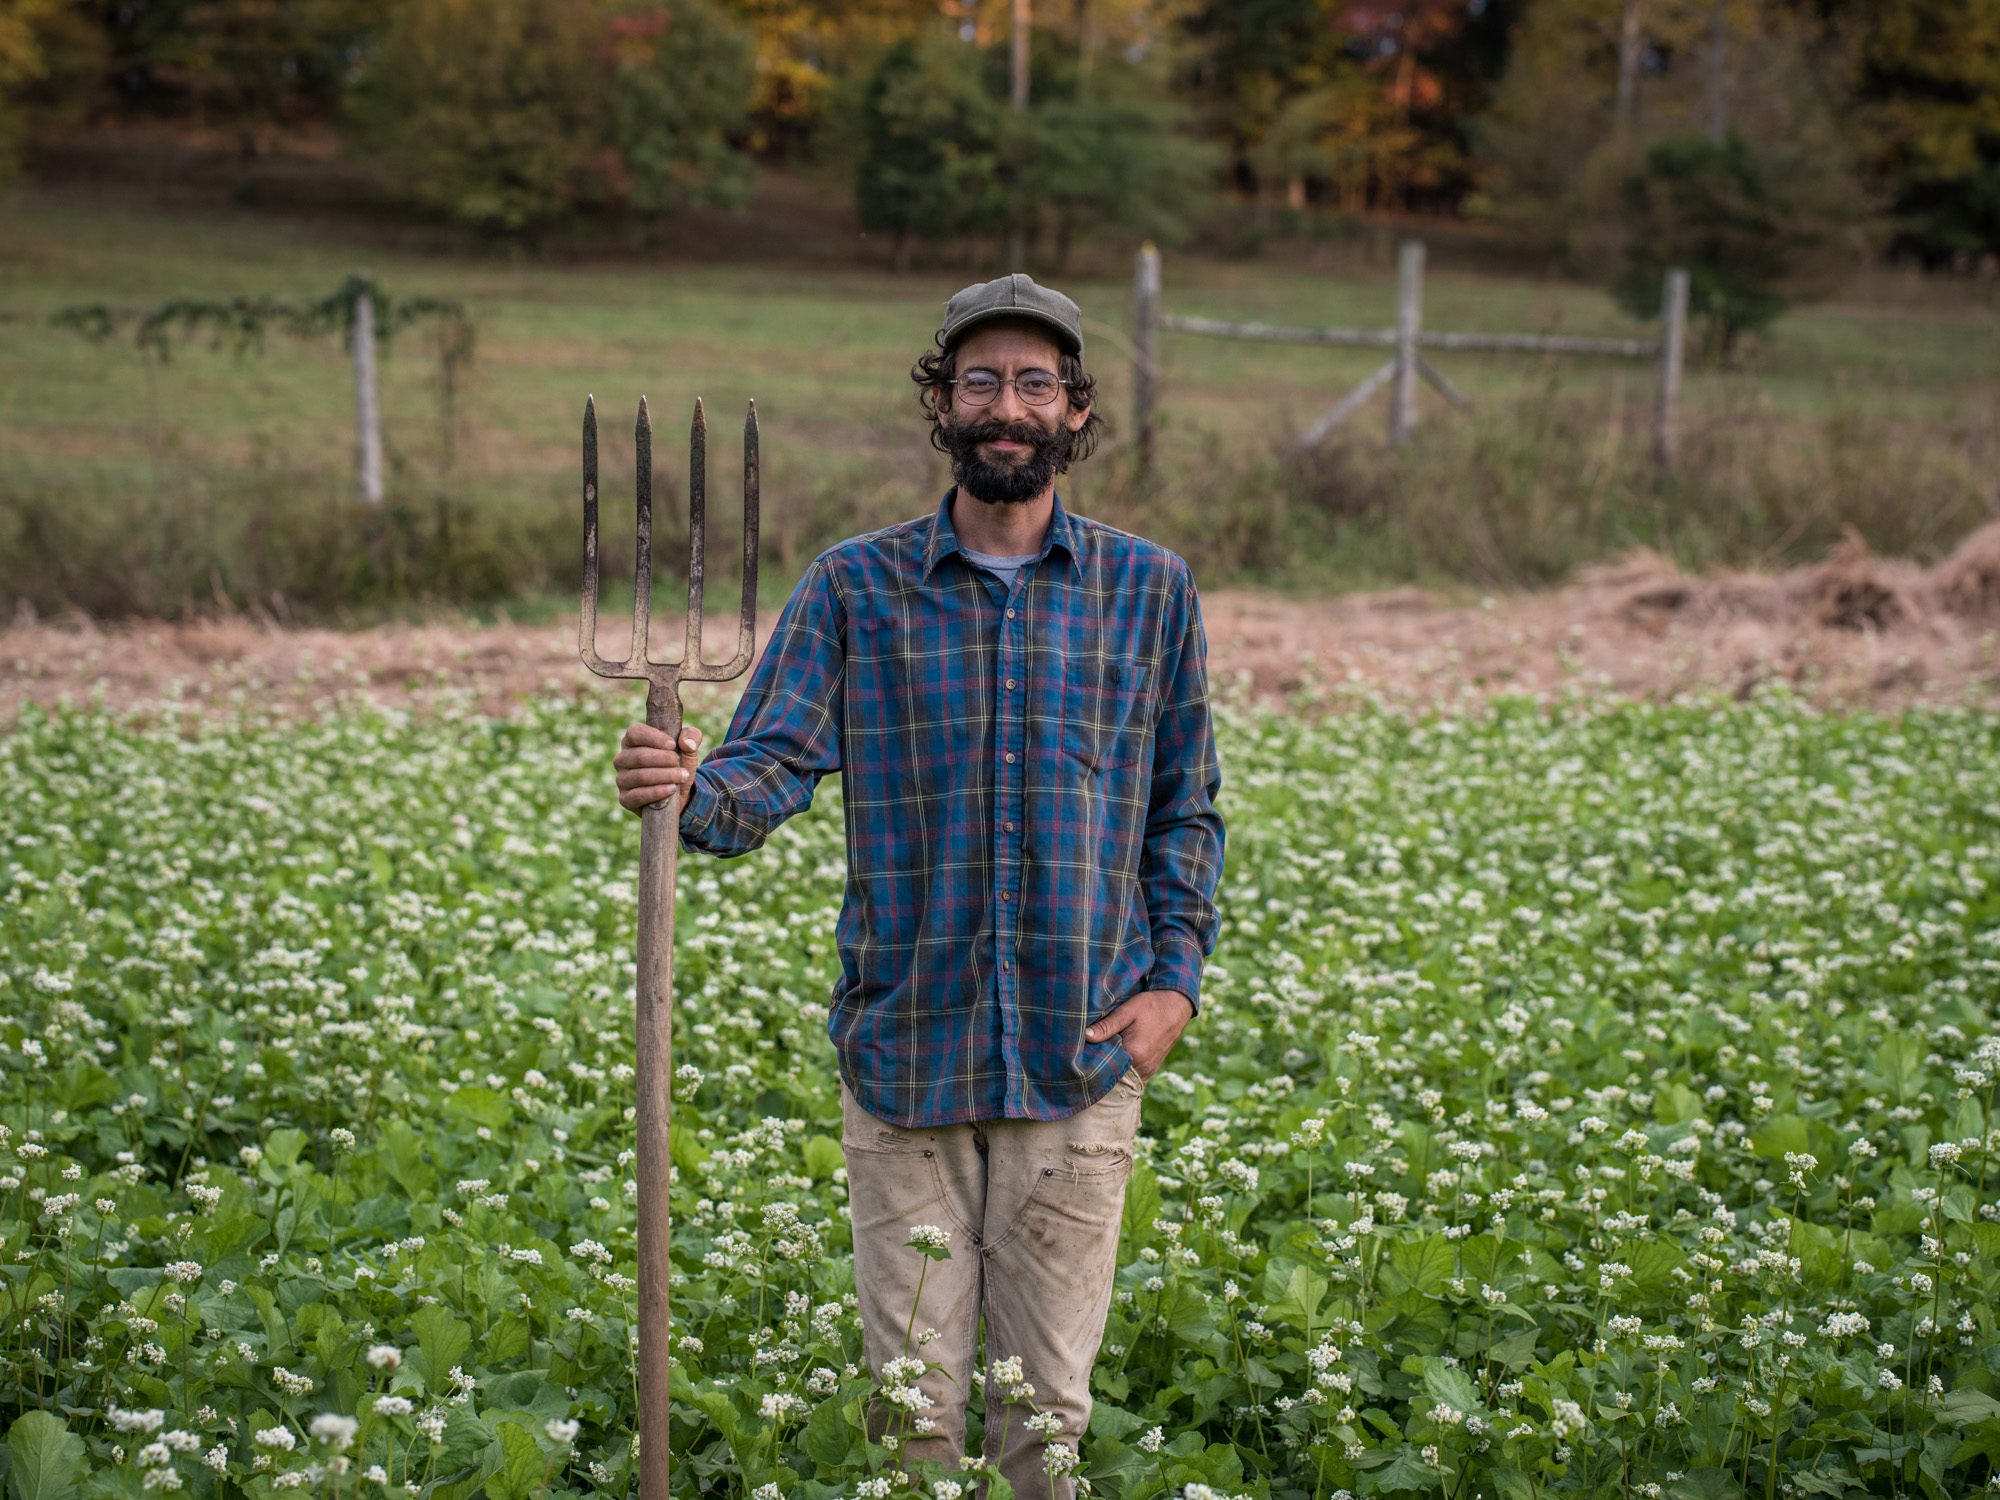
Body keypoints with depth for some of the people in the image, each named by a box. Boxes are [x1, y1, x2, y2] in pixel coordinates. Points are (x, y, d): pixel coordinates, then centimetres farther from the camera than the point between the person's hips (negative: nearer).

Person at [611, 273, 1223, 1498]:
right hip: (905, 1056, 0)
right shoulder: (853, 588, 2)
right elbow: (773, 763, -7)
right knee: (912, 1400, 6)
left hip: (1079, 1059, 0)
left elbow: (1186, 805, 10)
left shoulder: (1149, 590, 5)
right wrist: (685, 787, -29)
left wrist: (1178, 973, -3)